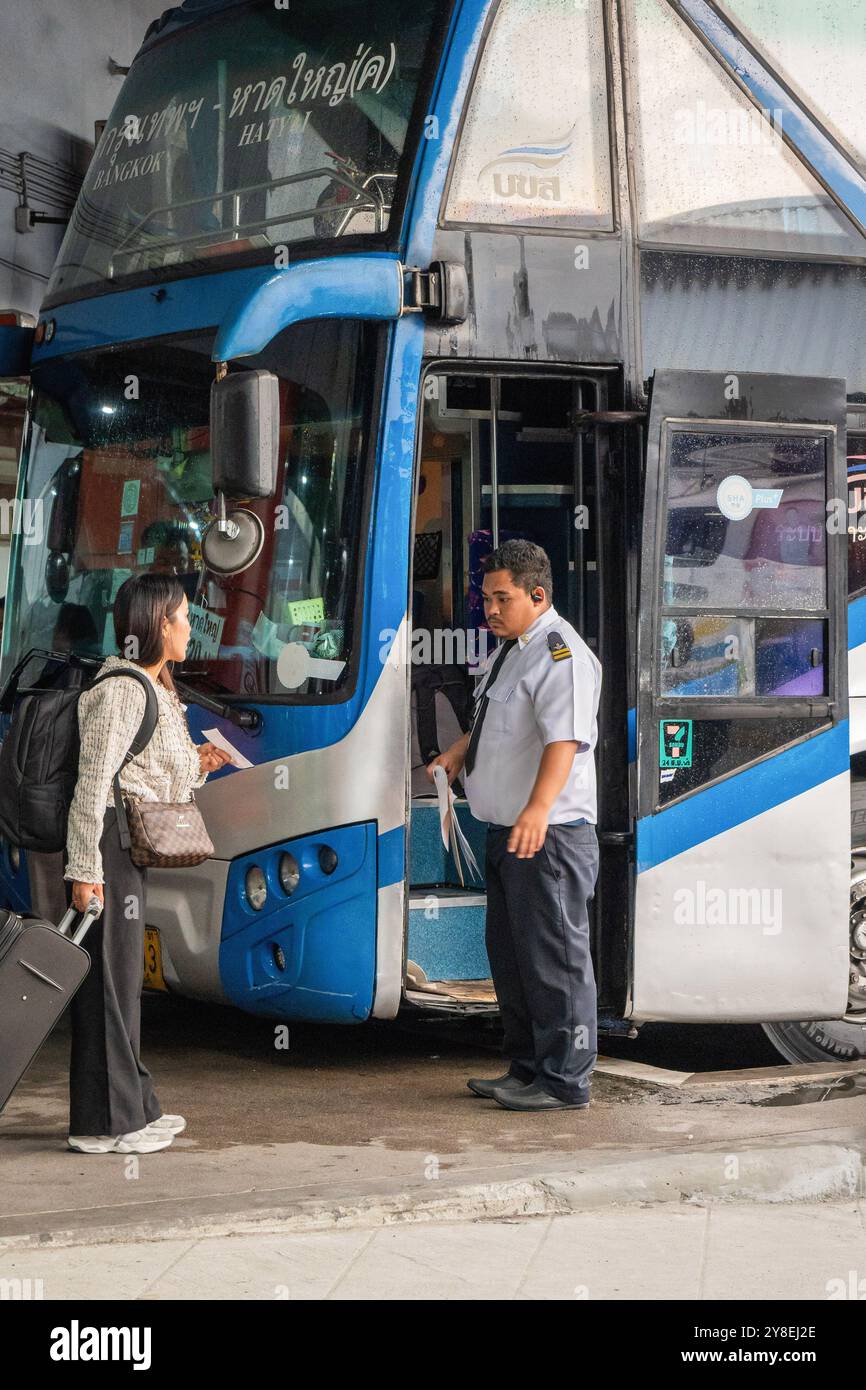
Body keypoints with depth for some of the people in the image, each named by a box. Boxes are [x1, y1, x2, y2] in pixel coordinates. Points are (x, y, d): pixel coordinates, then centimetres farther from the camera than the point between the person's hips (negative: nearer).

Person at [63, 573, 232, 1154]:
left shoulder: (155, 690, 18)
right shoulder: (123, 691, -14)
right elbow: (93, 783, -19)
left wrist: (195, 765, 10)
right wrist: (86, 869, -22)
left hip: (131, 850, 11)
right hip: (109, 844, -11)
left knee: (124, 977, 15)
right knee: (111, 977, -6)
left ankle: (134, 1107, 24)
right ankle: (105, 1123, 0)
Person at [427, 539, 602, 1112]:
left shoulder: (560, 654, -17)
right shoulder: (513, 649, 15)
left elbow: (564, 741, -31)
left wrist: (537, 811, -42)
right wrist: (462, 748, 23)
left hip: (549, 834, -11)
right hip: (510, 831, 11)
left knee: (553, 957, -5)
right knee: (510, 953, 17)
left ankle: (563, 1082, 2)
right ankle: (528, 1069, 27)